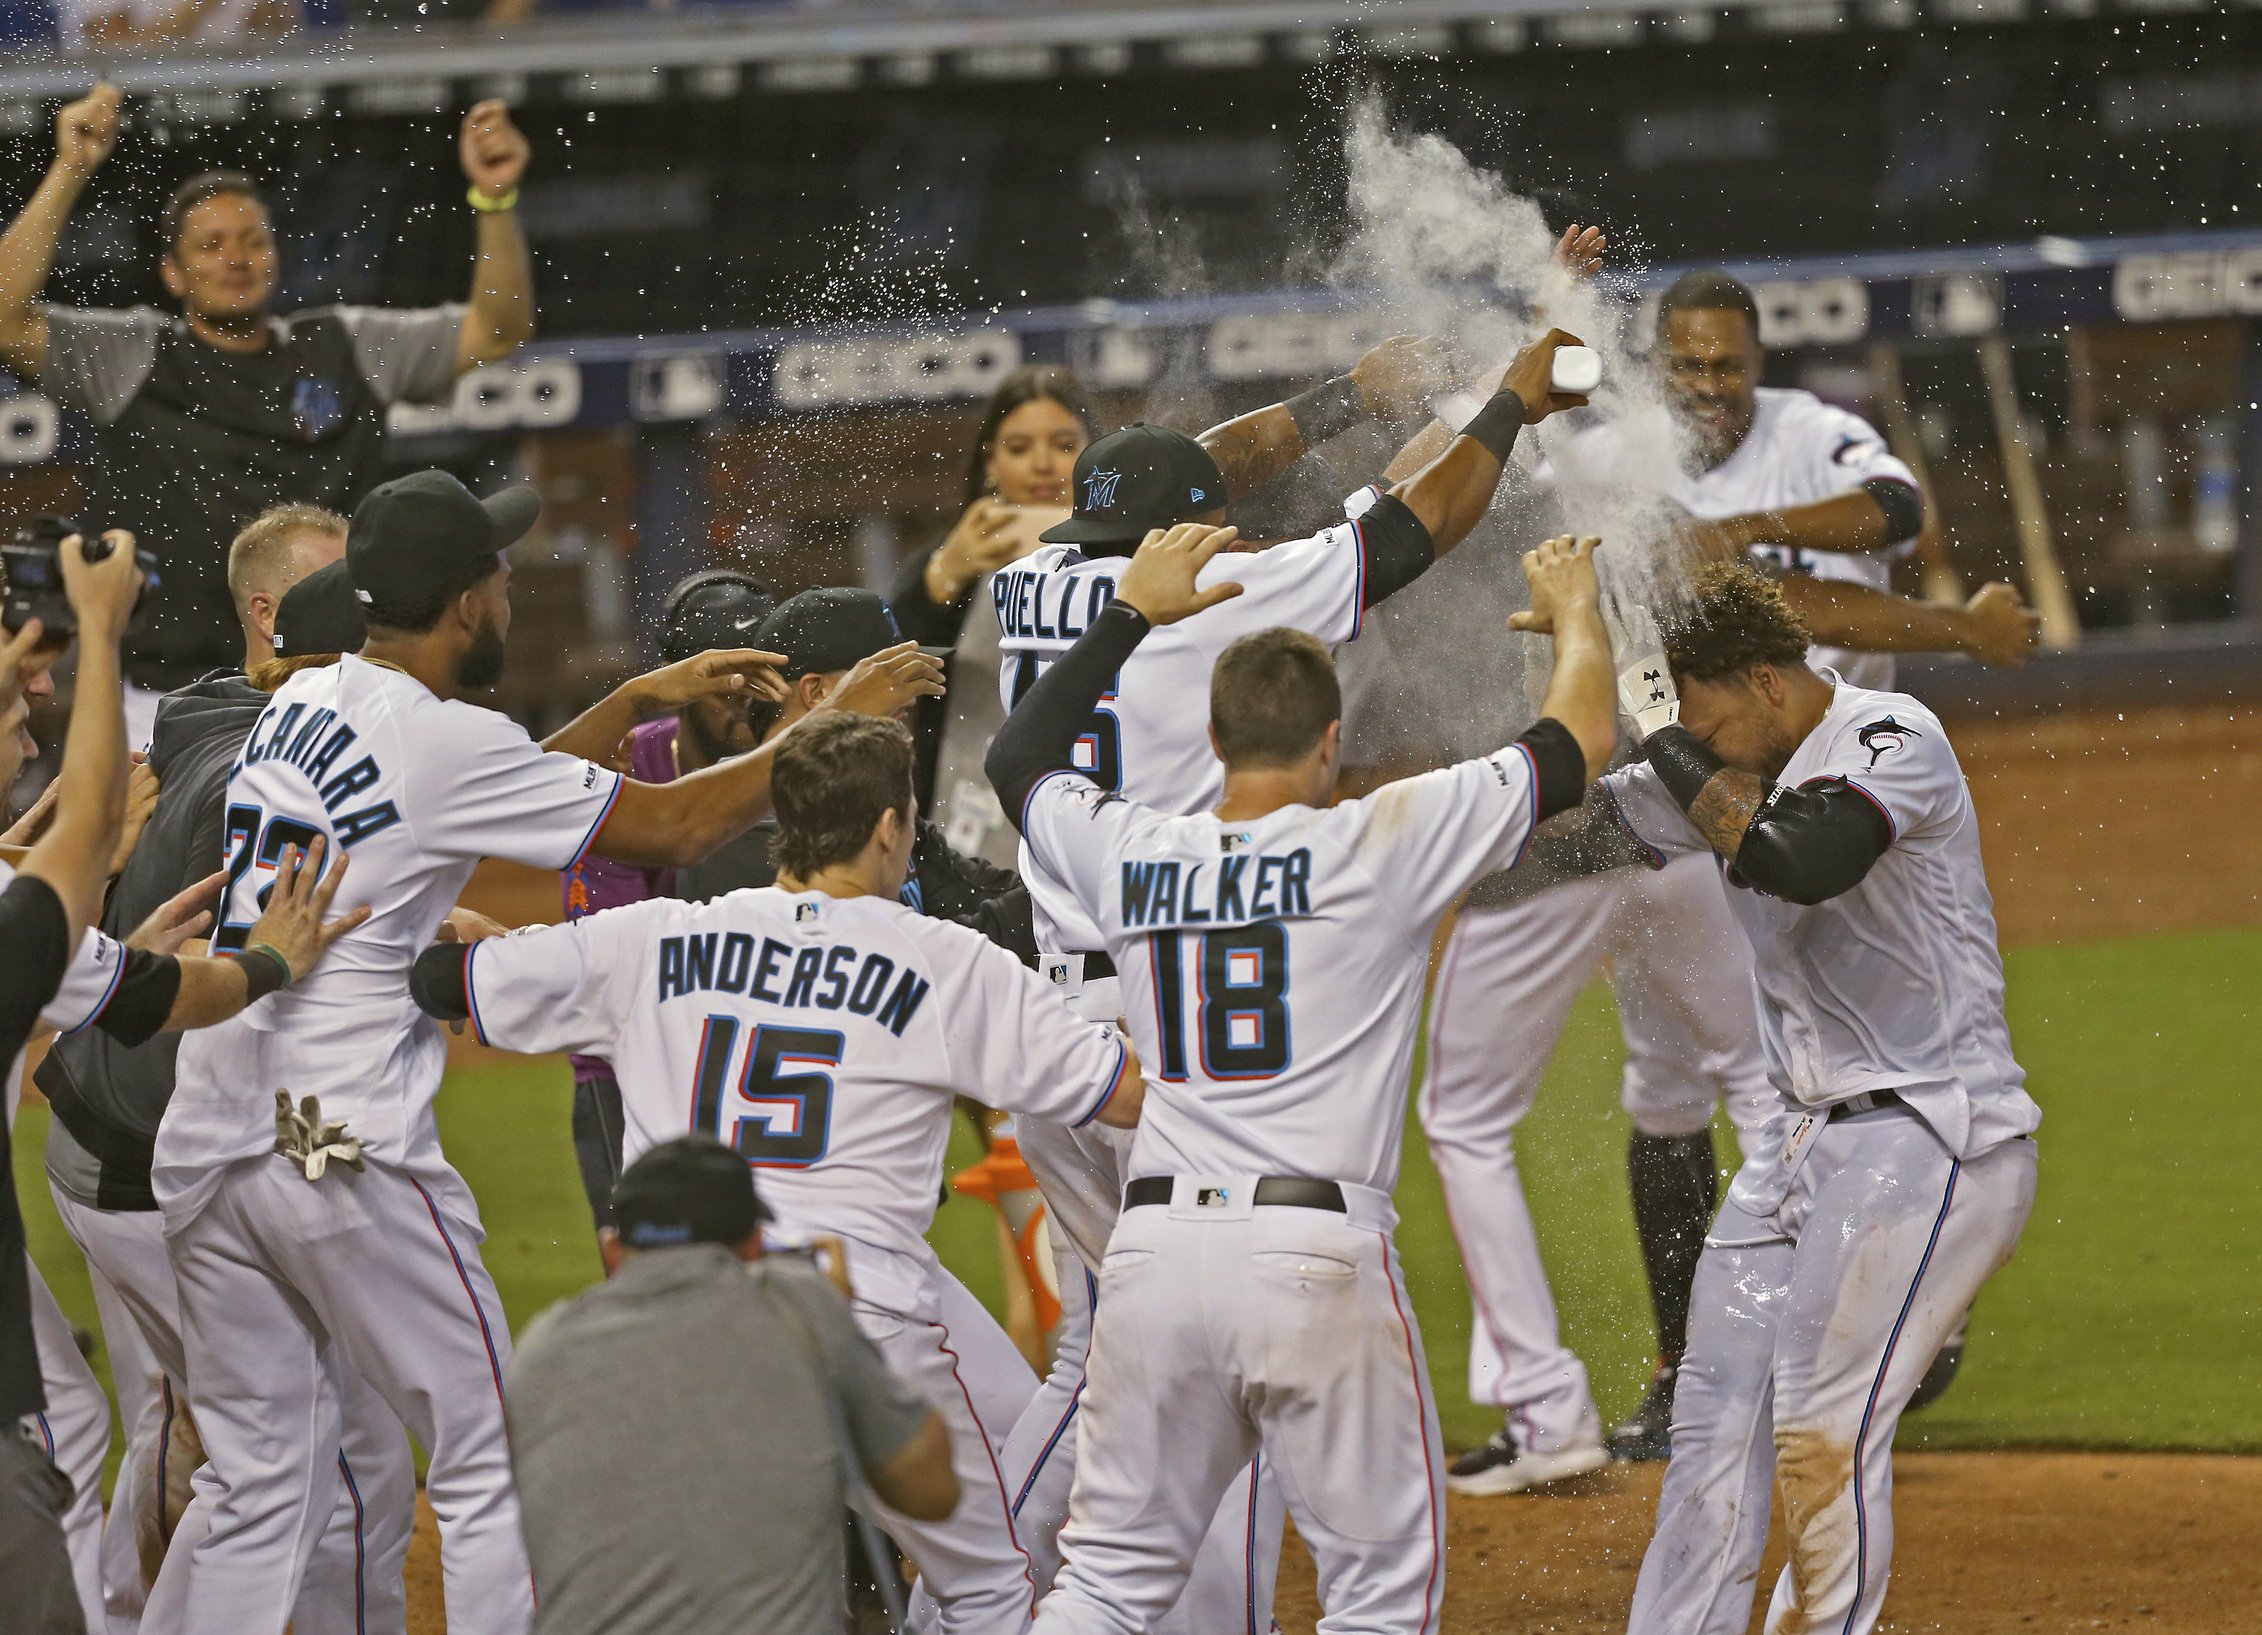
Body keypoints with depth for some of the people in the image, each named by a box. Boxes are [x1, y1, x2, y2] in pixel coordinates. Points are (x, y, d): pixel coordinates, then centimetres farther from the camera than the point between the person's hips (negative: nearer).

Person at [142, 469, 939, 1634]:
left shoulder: (300, 705, 12)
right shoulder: (443, 742, -11)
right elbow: (676, 828, -5)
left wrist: (641, 700, 27)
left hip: (204, 1145, 8)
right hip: (346, 1148, -7)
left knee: (253, 1491, 12)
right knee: (490, 1464, 3)